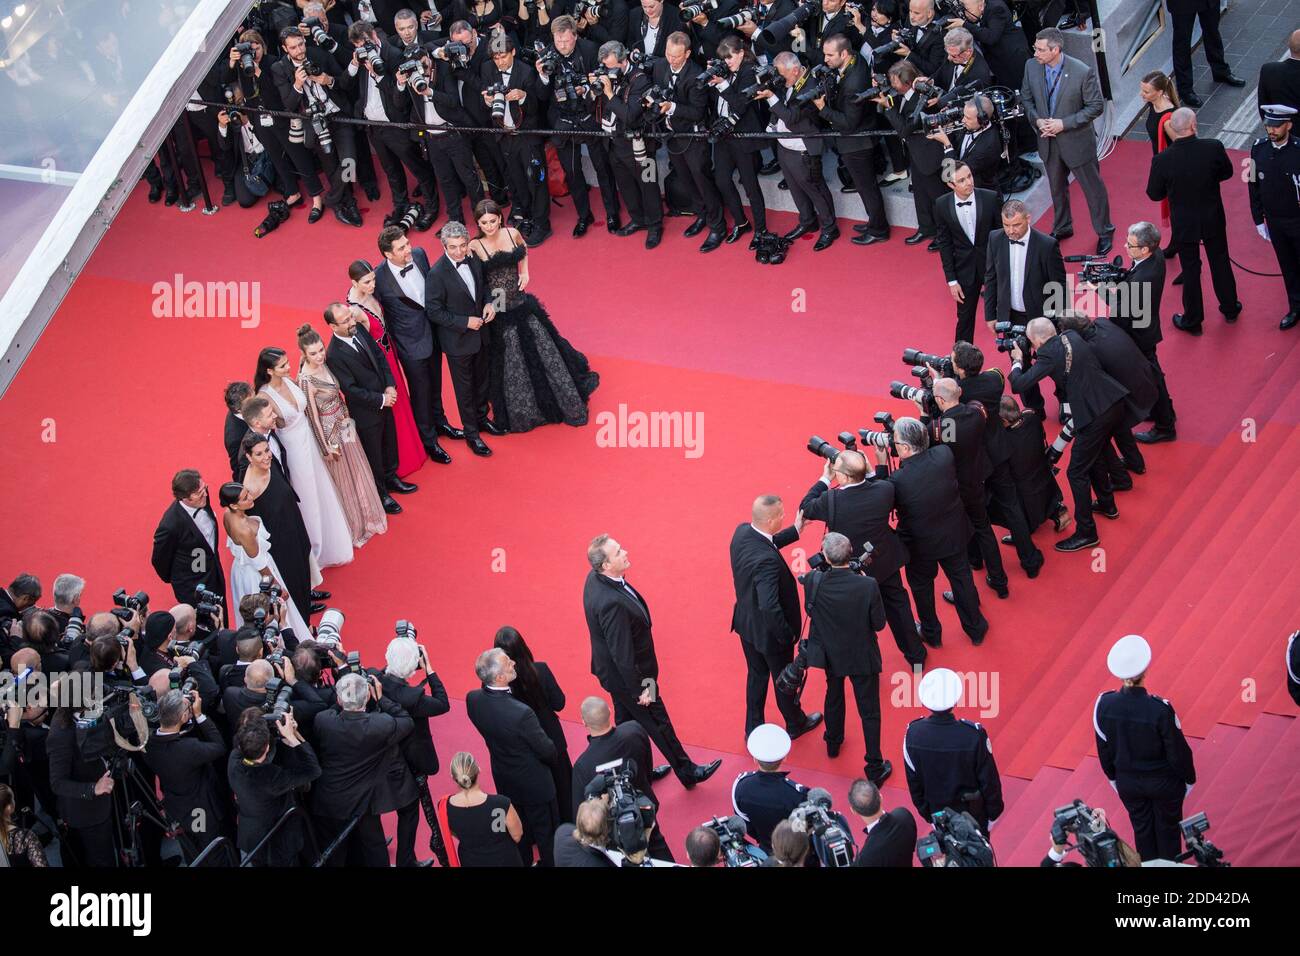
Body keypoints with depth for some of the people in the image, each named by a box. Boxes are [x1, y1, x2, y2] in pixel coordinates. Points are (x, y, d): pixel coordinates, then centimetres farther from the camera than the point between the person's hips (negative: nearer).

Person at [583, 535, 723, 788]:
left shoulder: (595, 577, -10)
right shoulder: (612, 603, -40)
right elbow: (622, 654, -30)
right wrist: (638, 690, -18)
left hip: (612, 669, 9)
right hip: (626, 674, -9)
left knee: (627, 721, 26)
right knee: (658, 724, 13)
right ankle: (687, 772, 32)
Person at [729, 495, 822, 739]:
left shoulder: (742, 533, -14)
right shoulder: (766, 561, -39)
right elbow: (769, 607, -39)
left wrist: (795, 530, 4)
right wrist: (787, 635, -24)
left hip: (746, 623, 7)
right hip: (769, 632, -7)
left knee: (756, 675, 27)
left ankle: (753, 729, 43)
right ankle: (795, 724, 46)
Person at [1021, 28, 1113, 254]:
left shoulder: (1083, 73, -24)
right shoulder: (1032, 67, -10)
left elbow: (1096, 106, -16)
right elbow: (1026, 98, 6)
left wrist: (1064, 123, -22)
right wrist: (1036, 120, -13)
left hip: (1076, 140, -5)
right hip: (1047, 140, 5)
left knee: (1092, 188, 10)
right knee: (1057, 186, 23)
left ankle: (1104, 232, 29)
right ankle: (1062, 227, 44)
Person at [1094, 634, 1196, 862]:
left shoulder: (1104, 704, -21)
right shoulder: (1160, 710, -32)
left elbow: (1103, 747, -4)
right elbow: (1178, 751, -18)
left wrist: (1112, 776, 15)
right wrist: (1189, 779, 2)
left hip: (1127, 782, 3)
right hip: (1164, 782, -3)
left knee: (1142, 831, 25)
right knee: (1167, 831, 22)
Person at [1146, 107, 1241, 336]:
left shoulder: (1162, 160, -25)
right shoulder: (1213, 148, -22)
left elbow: (1154, 194, -10)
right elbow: (1227, 172, -3)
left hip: (1184, 224, -1)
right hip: (1213, 220, 1)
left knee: (1190, 270, 16)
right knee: (1220, 262, 23)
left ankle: (1192, 320, 31)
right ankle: (1230, 308, 43)